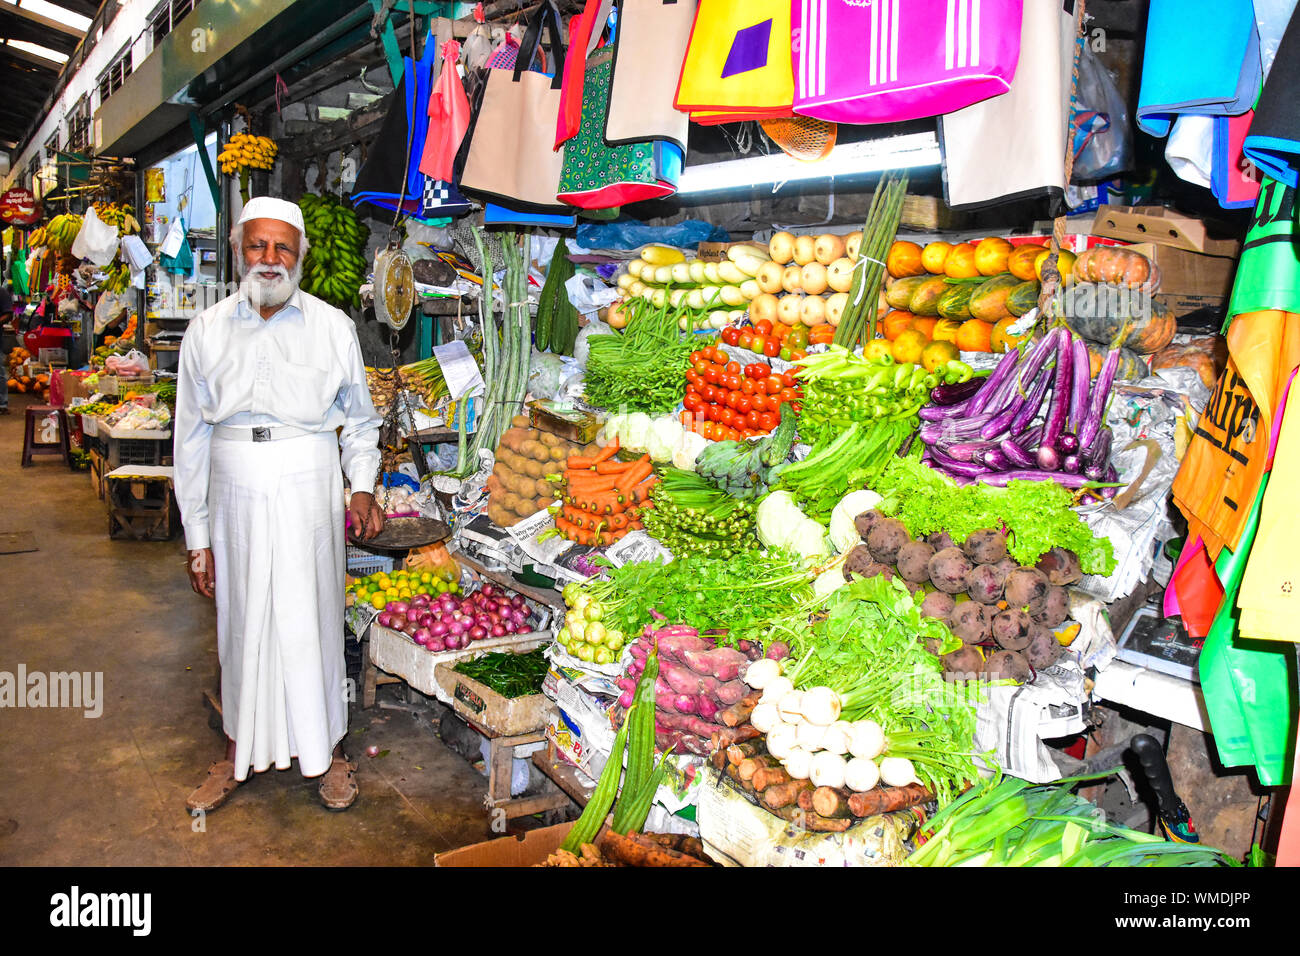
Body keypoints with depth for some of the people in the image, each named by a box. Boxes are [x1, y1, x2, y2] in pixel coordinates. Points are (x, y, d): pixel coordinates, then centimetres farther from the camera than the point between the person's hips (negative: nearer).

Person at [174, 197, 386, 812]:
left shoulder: (332, 326, 4)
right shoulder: (207, 331, 6)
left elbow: (359, 418, 12)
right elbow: (191, 438, 7)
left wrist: (362, 488, -4)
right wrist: (197, 536, 5)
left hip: (309, 493, -1)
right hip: (236, 495, 2)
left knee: (313, 618, 3)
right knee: (241, 621, 10)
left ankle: (328, 750, 21)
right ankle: (238, 750, 28)